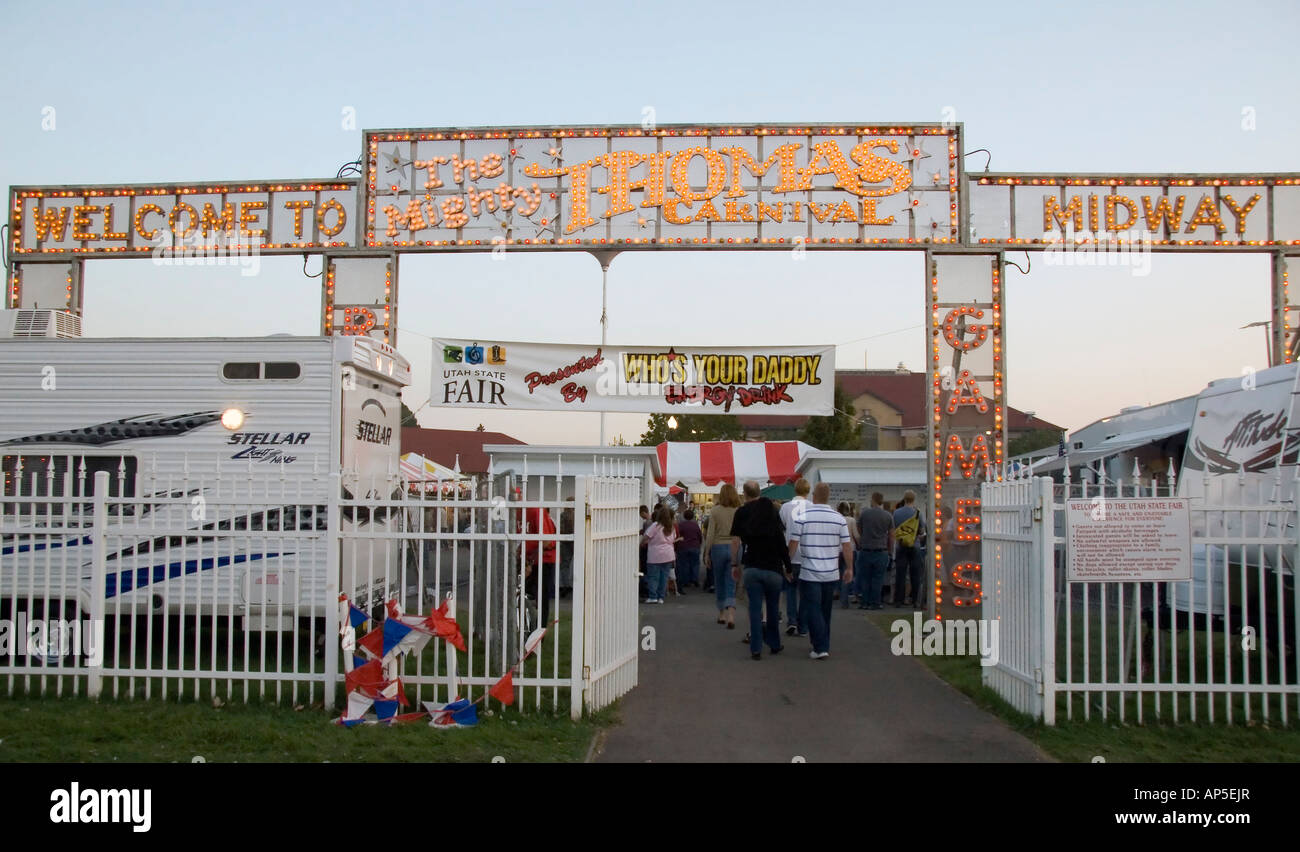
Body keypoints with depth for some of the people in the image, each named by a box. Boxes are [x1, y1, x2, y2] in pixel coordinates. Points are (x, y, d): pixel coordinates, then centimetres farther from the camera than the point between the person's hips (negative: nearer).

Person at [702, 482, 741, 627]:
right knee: (731, 584, 3)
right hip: (735, 549, 1)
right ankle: (731, 615, -14)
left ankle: (722, 614, 25)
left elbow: (710, 534, -6)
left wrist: (706, 553, 3)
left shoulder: (715, 511, -6)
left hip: (718, 548, -1)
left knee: (719, 583, 16)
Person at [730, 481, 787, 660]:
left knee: (755, 608, 1)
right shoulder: (772, 509, 6)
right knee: (773, 608, 14)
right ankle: (774, 644, 23)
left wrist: (734, 565, 5)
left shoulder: (741, 512, 1)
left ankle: (756, 649, -1)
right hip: (773, 567, 1)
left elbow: (735, 541, -3)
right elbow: (783, 539, 7)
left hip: (752, 567, -1)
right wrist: (787, 564, 13)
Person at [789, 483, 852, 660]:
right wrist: (849, 568, 12)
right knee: (826, 611, 16)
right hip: (831, 574, 3)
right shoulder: (839, 519, 0)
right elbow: (847, 546, 1)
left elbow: (793, 545, -7)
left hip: (809, 574, -3)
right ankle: (824, 645, 23)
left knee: (812, 610, 1)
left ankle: (820, 648, -7)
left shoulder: (802, 517, -8)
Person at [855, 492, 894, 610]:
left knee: (864, 578, 7)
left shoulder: (864, 513, -1)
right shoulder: (888, 516, 1)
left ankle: (864, 602, 8)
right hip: (881, 551, 0)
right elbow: (891, 536, 5)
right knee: (877, 579, 5)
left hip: (865, 550, 0)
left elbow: (859, 531, 10)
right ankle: (874, 603, 6)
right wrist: (890, 551, 14)